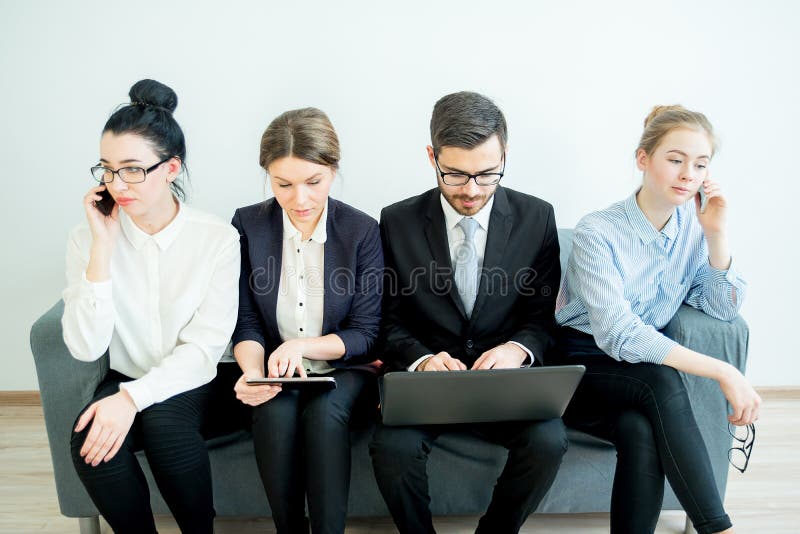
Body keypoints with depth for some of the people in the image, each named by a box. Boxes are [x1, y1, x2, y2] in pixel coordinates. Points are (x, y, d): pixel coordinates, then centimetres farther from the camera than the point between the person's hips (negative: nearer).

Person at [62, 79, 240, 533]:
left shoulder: (217, 238, -11)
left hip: (191, 384, -1)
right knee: (89, 441, -28)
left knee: (165, 423, -32)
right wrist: (103, 247, -19)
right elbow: (86, 348, -14)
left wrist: (134, 397, -26)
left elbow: (204, 347, -13)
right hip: (125, 379, 2)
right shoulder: (89, 239, -5)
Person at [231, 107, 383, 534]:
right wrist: (252, 371, -21)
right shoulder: (247, 225, -3)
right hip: (275, 372, 1)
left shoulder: (363, 231, -8)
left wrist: (304, 345, -22)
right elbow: (246, 323, 0)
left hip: (342, 369, -1)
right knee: (276, 412, -30)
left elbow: (365, 333, -6)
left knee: (324, 412, -32)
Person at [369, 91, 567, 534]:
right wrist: (421, 359, -19)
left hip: (505, 379, 1)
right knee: (393, 447, -28)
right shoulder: (399, 222, -2)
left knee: (548, 442, -26)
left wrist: (517, 349, -19)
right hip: (425, 375, 0)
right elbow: (389, 319, 2)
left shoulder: (536, 218, 0)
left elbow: (544, 314, 3)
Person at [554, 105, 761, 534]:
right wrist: (722, 372, -30)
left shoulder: (693, 226, 1)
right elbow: (619, 335, -25)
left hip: (642, 379, 4)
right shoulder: (598, 232, -17)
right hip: (583, 366, -3)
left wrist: (716, 235, -12)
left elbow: (724, 309, 0)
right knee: (661, 379, -34)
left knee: (641, 430, -32)